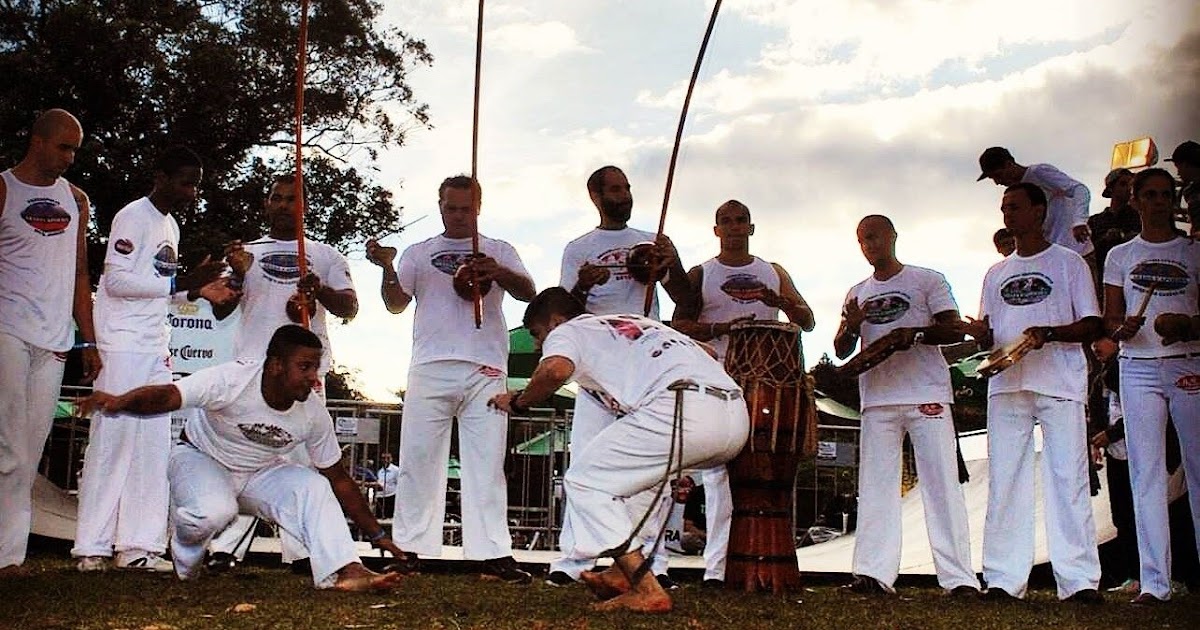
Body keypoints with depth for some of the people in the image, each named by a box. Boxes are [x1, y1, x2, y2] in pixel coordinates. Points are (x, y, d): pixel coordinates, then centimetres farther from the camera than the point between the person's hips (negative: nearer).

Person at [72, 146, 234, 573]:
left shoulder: (171, 226, 19)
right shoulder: (133, 217, -7)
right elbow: (116, 280, -16)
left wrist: (198, 290, 8)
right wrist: (181, 283, -19)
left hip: (156, 349, 8)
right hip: (122, 347, -8)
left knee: (154, 444, 4)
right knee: (114, 438, -7)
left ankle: (140, 545, 7)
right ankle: (92, 546, -1)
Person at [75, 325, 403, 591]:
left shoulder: (314, 413, -16)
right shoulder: (232, 380, -30)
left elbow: (338, 478, -7)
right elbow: (166, 396, -41)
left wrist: (376, 534, -7)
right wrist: (120, 401, -64)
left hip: (259, 472, 4)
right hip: (201, 458, -3)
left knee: (314, 486, -24)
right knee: (214, 511, -35)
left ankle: (345, 572, -29)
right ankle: (185, 569, 0)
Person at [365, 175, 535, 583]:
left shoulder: (498, 251, 15)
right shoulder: (419, 253, 17)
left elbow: (528, 292, 0)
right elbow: (395, 304, 9)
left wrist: (497, 272, -20)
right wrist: (387, 267, -10)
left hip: (485, 371, -1)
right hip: (430, 369, 1)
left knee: (486, 464, -2)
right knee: (418, 460, 1)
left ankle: (493, 555, -3)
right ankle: (408, 550, 6)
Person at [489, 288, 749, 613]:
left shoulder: (566, 331, 16)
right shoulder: (640, 323, 37)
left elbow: (556, 369, -9)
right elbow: (706, 351, 36)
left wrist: (517, 401, 10)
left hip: (681, 410, -8)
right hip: (737, 417, 8)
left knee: (585, 481, 9)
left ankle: (646, 591, 1)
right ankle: (624, 572, 25)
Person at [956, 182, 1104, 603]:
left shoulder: (1068, 263, 10)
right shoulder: (996, 274, 22)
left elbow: (1092, 327, 2)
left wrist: (1049, 333, -16)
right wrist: (976, 331, -4)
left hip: (1060, 384, -4)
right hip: (1006, 384, 4)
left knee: (1068, 479, -8)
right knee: (1004, 481, 0)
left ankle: (1079, 580, -7)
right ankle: (1004, 579, 2)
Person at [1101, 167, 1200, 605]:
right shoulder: (1120, 256, 13)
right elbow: (1109, 319, 11)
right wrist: (1122, 329, -11)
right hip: (1138, 368, 1)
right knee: (1146, 471, -3)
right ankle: (1154, 581, -3)